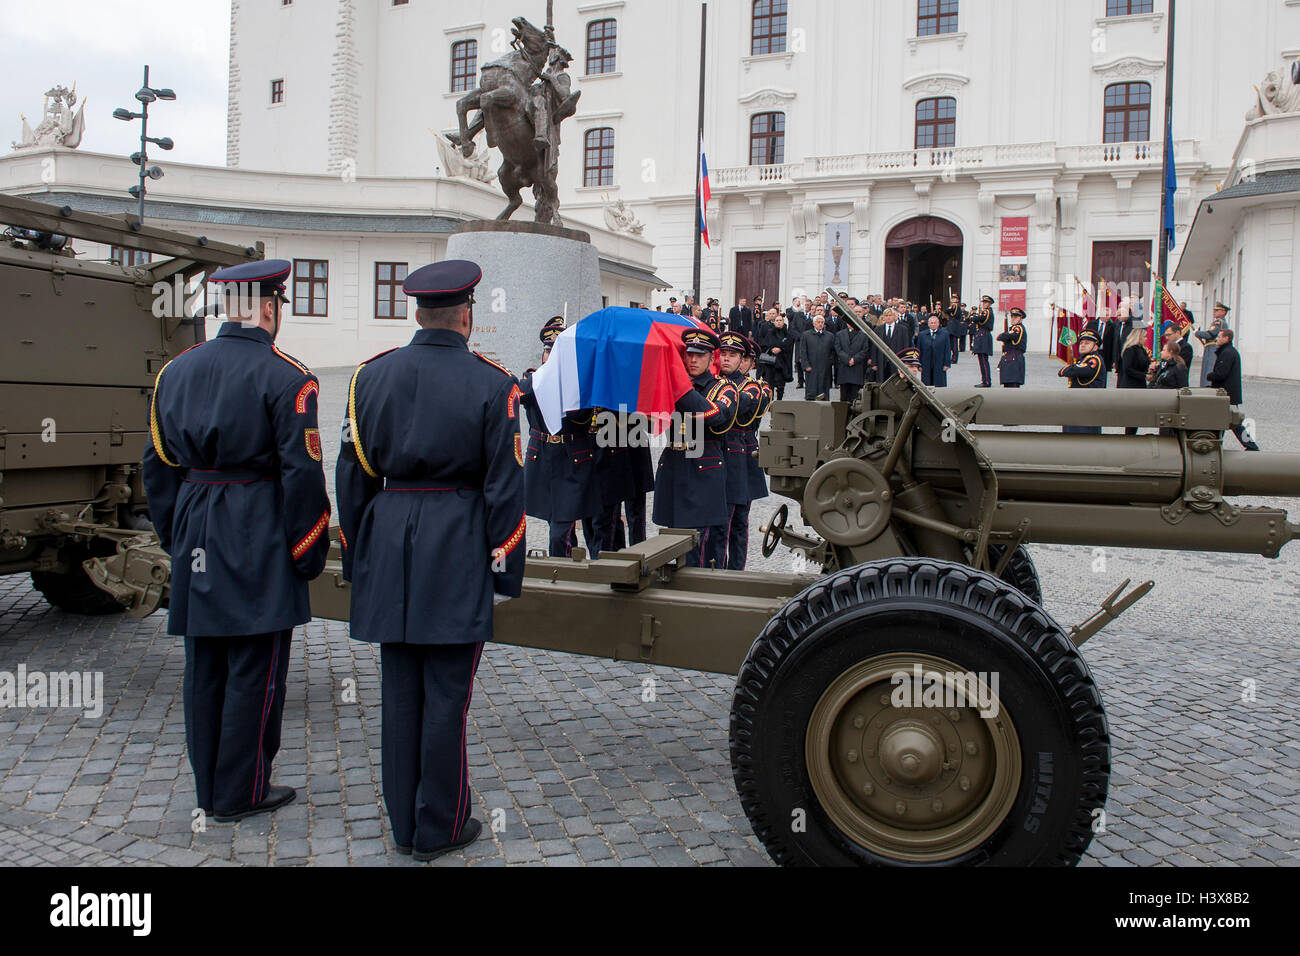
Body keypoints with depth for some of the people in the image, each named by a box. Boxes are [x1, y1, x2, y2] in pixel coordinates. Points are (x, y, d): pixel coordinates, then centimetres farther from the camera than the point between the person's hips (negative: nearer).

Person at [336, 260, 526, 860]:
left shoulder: (370, 376, 4)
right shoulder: (491, 385, -6)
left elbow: (352, 475, 7)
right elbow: (504, 488, -7)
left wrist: (355, 559, 16)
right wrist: (505, 573, 1)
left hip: (388, 549, 4)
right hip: (457, 558, -4)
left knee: (400, 691, 12)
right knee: (446, 694, 5)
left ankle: (403, 824, 25)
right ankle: (439, 828, 17)